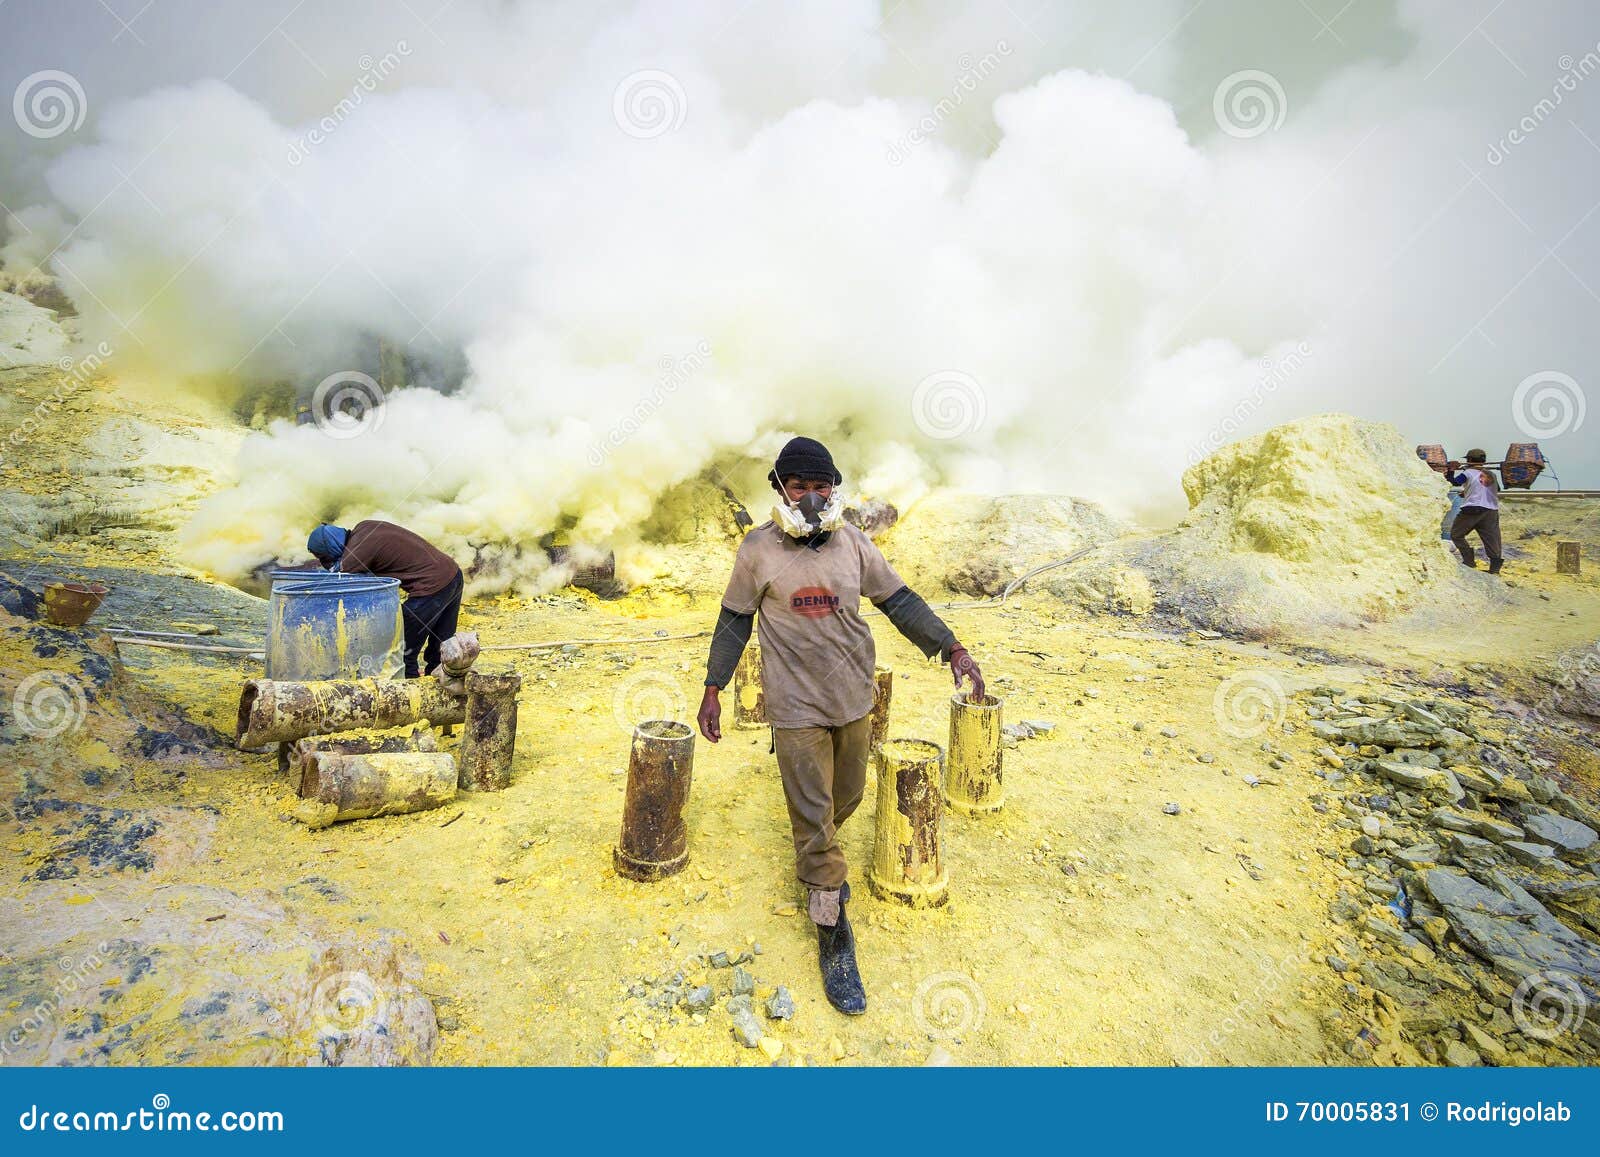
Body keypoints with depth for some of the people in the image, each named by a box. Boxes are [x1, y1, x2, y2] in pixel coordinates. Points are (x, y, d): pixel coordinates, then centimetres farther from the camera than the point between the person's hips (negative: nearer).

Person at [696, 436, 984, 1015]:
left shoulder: (854, 543, -1)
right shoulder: (758, 550, -7)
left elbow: (900, 601, 3)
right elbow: (734, 620, 1)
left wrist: (951, 648, -7)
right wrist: (713, 689, 1)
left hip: (854, 698, 4)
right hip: (796, 707, -3)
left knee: (846, 797, 20)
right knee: (814, 818, 1)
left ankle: (816, 858, 52)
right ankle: (834, 940, 16)